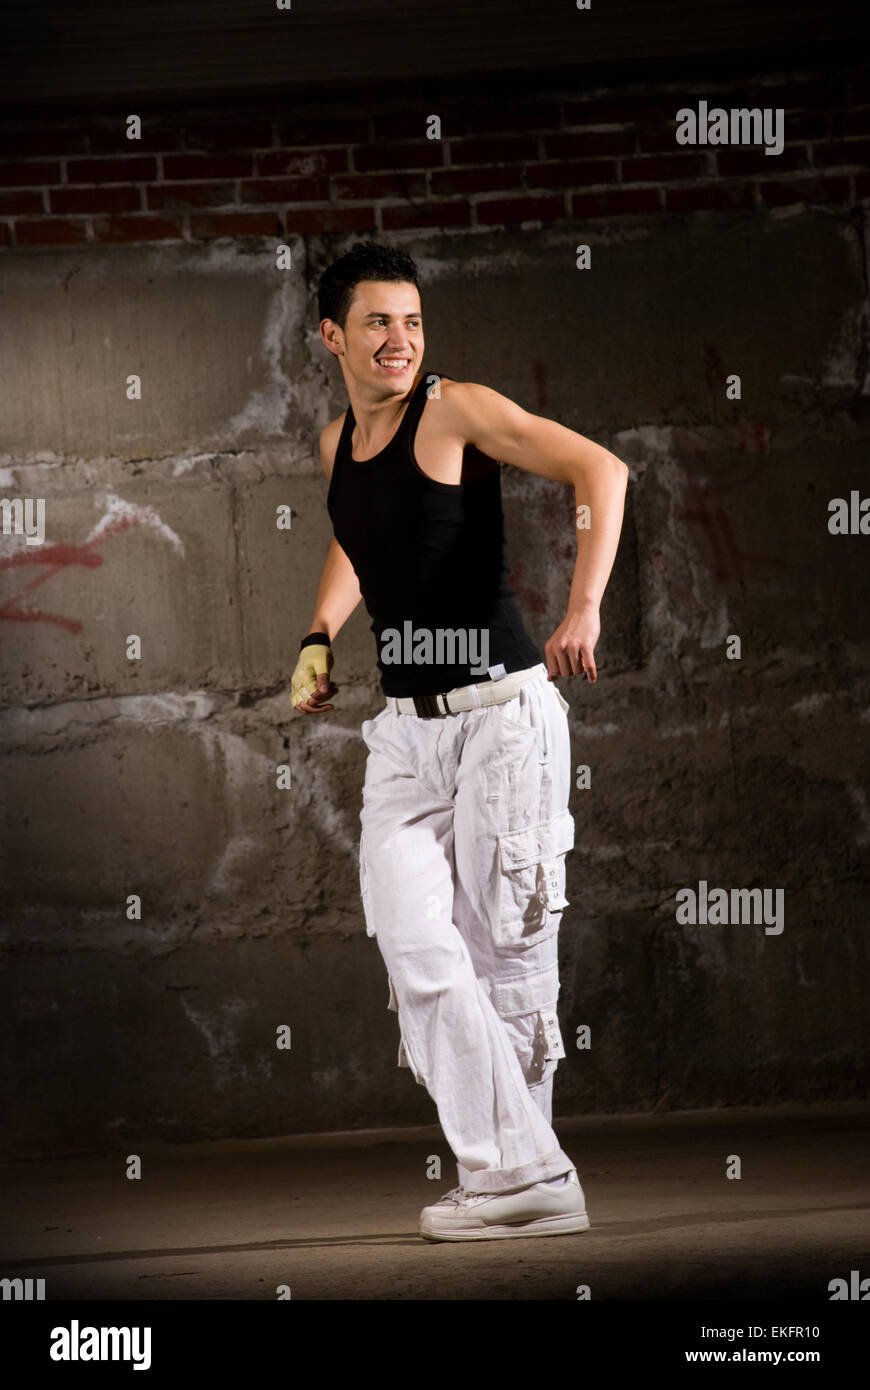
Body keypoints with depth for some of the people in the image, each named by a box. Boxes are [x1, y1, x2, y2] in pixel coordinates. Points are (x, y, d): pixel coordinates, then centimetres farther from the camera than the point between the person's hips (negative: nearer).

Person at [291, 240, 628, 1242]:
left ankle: (522, 1172, 7)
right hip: (403, 733, 6)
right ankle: (521, 1173, -9)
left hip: (502, 713, -5)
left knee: (504, 954, -3)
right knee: (415, 949, -10)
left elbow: (602, 470, -15)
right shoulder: (337, 444, 14)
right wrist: (319, 640, 21)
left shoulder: (456, 411, -6)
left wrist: (583, 609, -26)